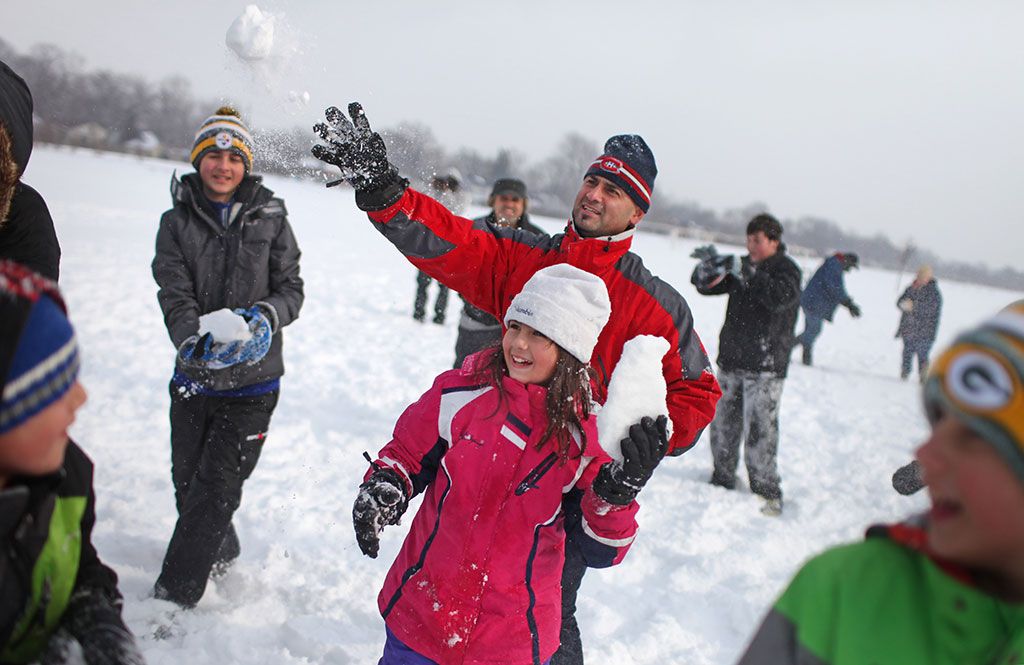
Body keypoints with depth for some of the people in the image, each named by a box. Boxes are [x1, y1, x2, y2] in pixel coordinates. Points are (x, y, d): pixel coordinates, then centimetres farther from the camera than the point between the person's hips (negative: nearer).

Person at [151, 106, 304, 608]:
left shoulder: (269, 219, -2)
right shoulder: (177, 222, 0)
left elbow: (291, 290, 0)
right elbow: (174, 295, -9)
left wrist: (263, 318, -21)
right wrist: (194, 340, -29)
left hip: (251, 381, -3)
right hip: (193, 375, 3)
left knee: (215, 489, -6)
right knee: (187, 481, 15)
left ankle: (172, 597, 3)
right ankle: (220, 554, 43)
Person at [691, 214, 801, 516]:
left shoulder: (787, 270, -7)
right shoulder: (744, 266, 11)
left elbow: (780, 297, -27)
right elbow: (705, 285, 8)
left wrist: (748, 273, -34)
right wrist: (706, 268, -14)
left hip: (765, 368, -6)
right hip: (731, 360, 6)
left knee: (760, 431, -10)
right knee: (723, 425, 11)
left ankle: (768, 493, -3)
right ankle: (722, 481, 25)